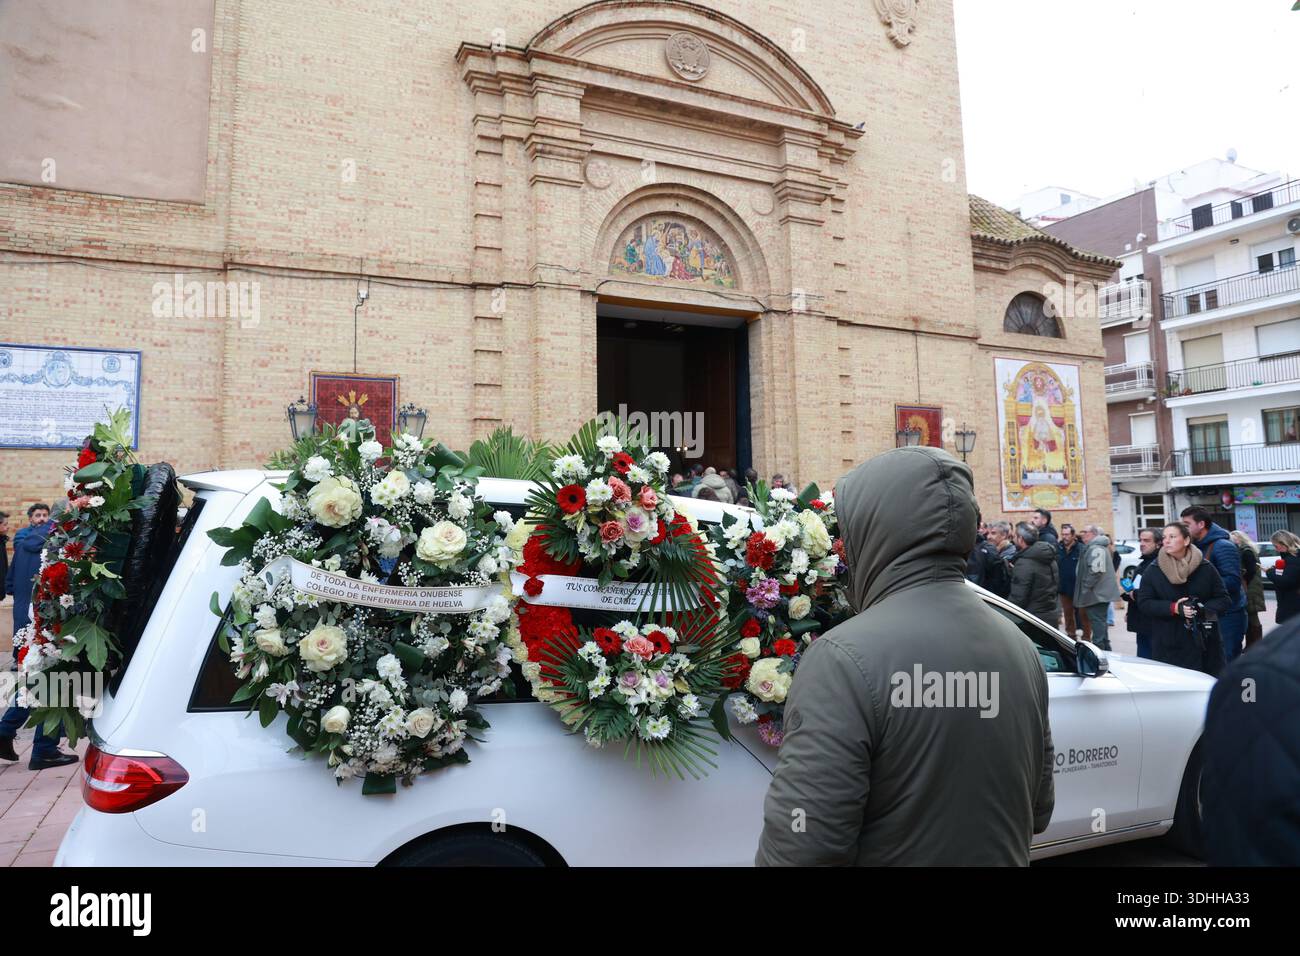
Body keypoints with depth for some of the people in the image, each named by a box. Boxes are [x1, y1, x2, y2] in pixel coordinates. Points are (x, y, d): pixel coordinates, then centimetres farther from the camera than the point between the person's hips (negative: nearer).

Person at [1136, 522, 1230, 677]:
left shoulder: (1206, 568, 4)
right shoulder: (1153, 570, 2)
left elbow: (1224, 600, 5)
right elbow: (1143, 603, -1)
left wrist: (1203, 610, -14)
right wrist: (1173, 608, -16)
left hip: (1204, 643, 1)